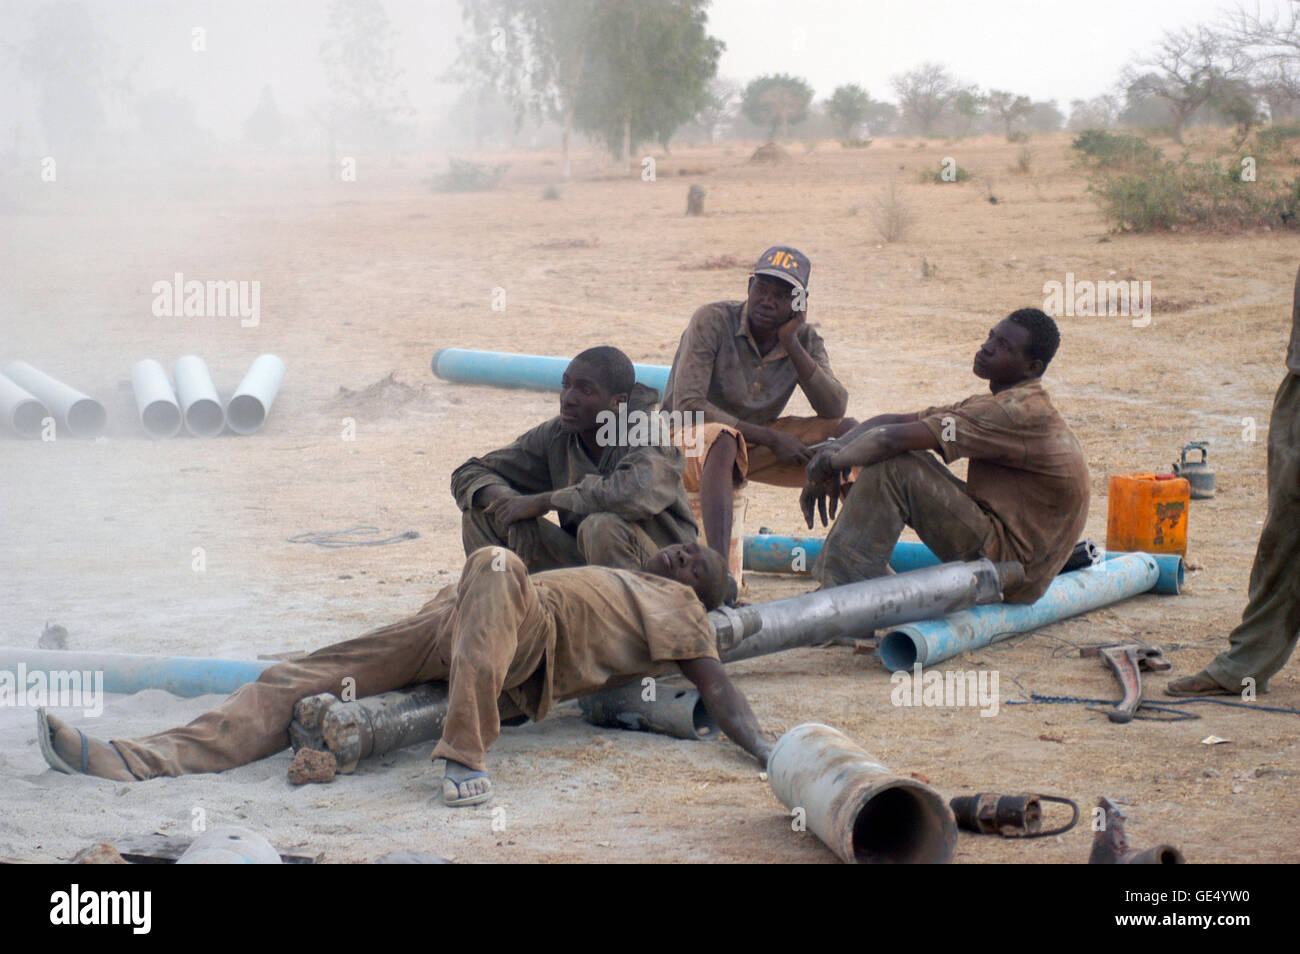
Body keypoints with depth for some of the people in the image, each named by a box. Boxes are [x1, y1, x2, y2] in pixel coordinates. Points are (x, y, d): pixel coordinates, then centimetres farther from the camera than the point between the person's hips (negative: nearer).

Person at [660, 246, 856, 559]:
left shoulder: (805, 339, -2)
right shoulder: (712, 321, -18)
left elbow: (835, 410, -16)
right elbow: (687, 407, -24)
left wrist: (791, 343, -23)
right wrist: (771, 438, -25)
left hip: (755, 444, 6)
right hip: (693, 438, -6)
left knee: (848, 430, -12)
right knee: (722, 441, -41)